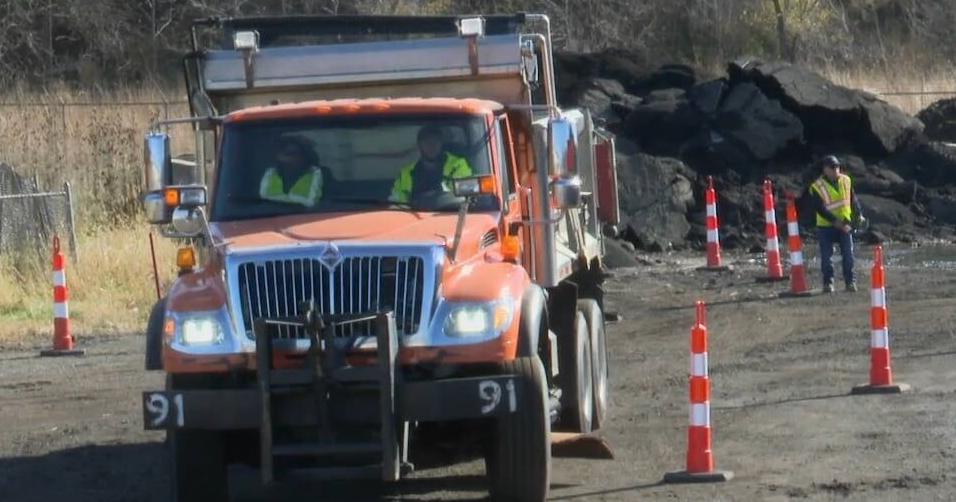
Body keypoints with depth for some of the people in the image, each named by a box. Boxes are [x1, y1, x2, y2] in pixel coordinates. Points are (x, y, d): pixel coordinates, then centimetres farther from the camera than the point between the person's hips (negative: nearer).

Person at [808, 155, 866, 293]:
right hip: (826, 226, -3)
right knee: (826, 256, -2)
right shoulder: (817, 187, -14)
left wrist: (859, 214, 0)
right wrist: (836, 222, -27)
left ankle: (850, 281, 6)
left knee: (848, 254, -1)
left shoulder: (846, 181, 2)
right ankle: (828, 283, 8)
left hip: (845, 224, 3)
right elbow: (820, 209, -20)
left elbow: (853, 199, 14)